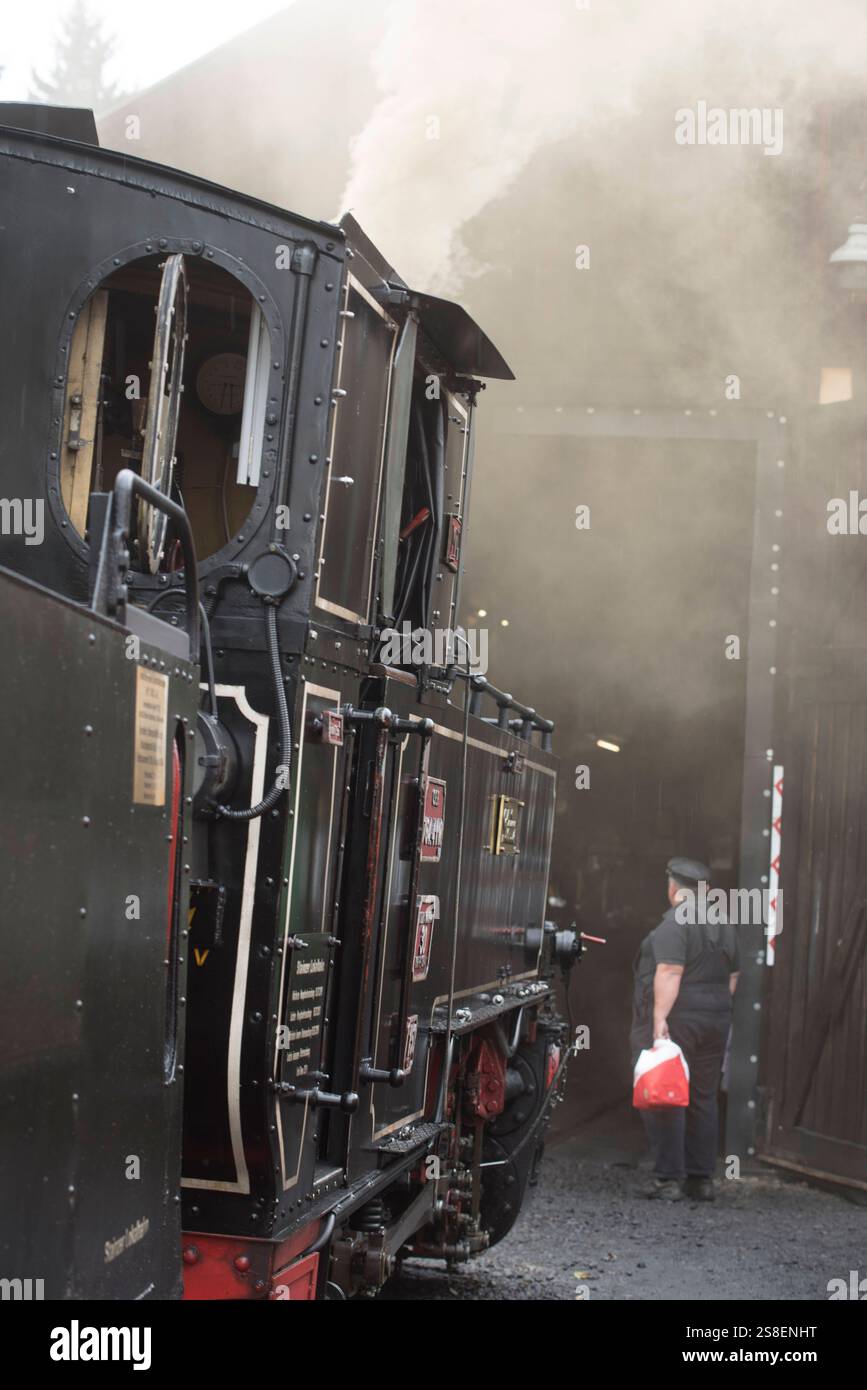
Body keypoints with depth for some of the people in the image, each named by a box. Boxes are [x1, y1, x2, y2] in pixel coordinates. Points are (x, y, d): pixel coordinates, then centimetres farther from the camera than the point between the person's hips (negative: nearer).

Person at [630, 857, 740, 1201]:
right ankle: (702, 1179, 15)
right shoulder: (723, 927, 13)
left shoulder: (675, 924, -13)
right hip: (715, 1024, 8)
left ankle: (668, 1179, -6)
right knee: (703, 1099, 12)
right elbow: (732, 979, 17)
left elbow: (669, 973, -22)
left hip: (675, 1024, -8)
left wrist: (660, 1018, -25)